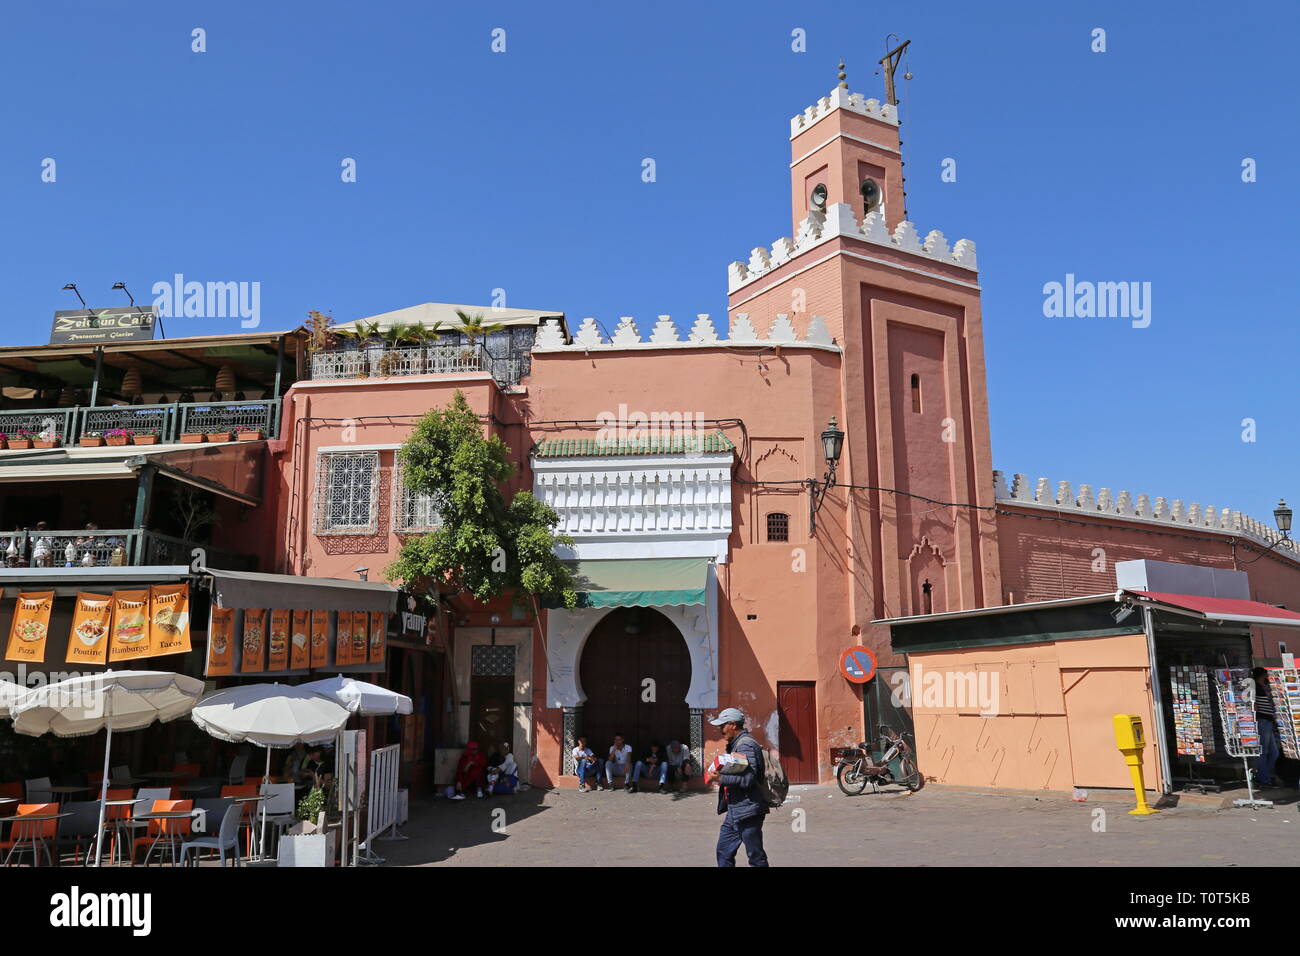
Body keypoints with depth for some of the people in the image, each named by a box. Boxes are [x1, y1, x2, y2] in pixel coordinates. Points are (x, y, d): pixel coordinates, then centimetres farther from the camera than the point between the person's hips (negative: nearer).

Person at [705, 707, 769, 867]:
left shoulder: (746, 745, -17)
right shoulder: (735, 744, 15)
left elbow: (748, 779, -26)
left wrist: (720, 778, -19)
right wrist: (719, 774, 8)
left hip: (747, 810, -10)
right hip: (734, 811, 10)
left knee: (756, 857, 1)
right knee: (724, 853, 14)